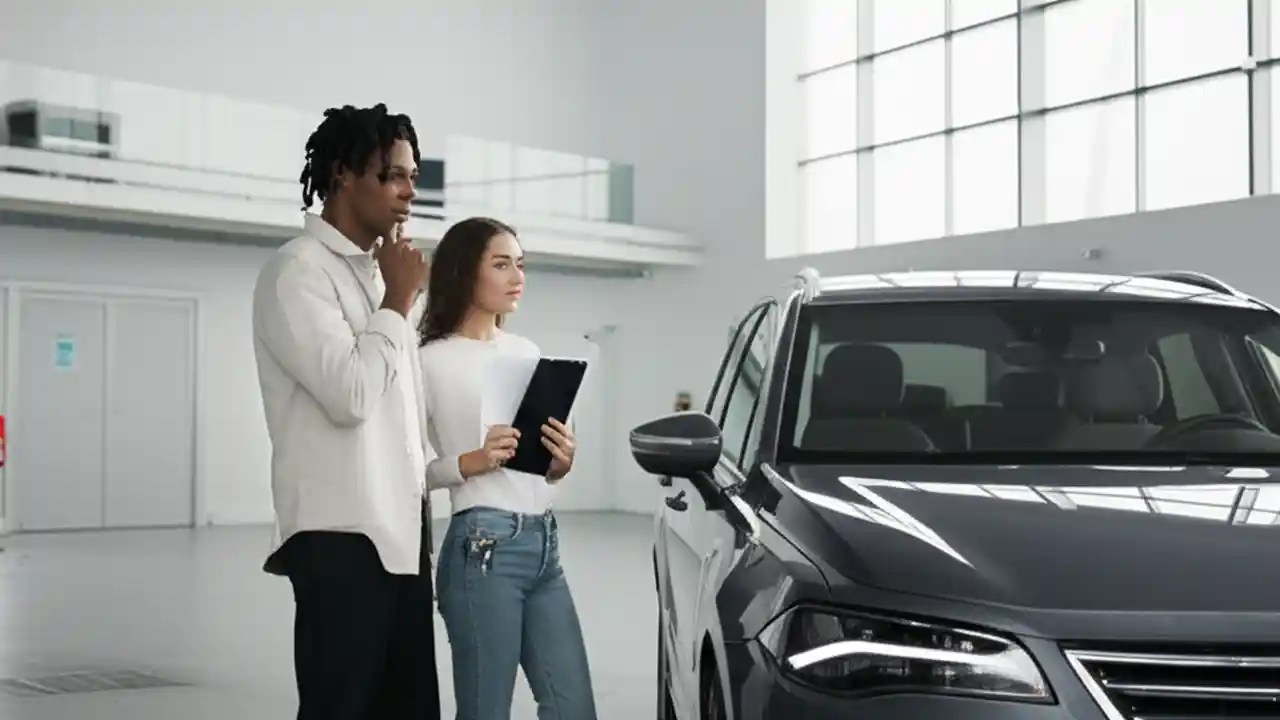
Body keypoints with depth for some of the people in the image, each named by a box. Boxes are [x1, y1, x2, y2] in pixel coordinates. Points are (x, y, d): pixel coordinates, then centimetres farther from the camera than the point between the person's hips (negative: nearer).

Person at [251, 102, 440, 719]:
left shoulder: (377, 272, 17)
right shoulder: (297, 270, -8)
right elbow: (350, 394, -20)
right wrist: (398, 302, -7)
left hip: (400, 529, 8)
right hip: (341, 535, -8)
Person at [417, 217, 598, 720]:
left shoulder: (527, 352, 15)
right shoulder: (433, 361, -5)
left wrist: (560, 463, -1)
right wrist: (476, 461, -21)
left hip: (545, 544, 7)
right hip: (484, 548, -7)